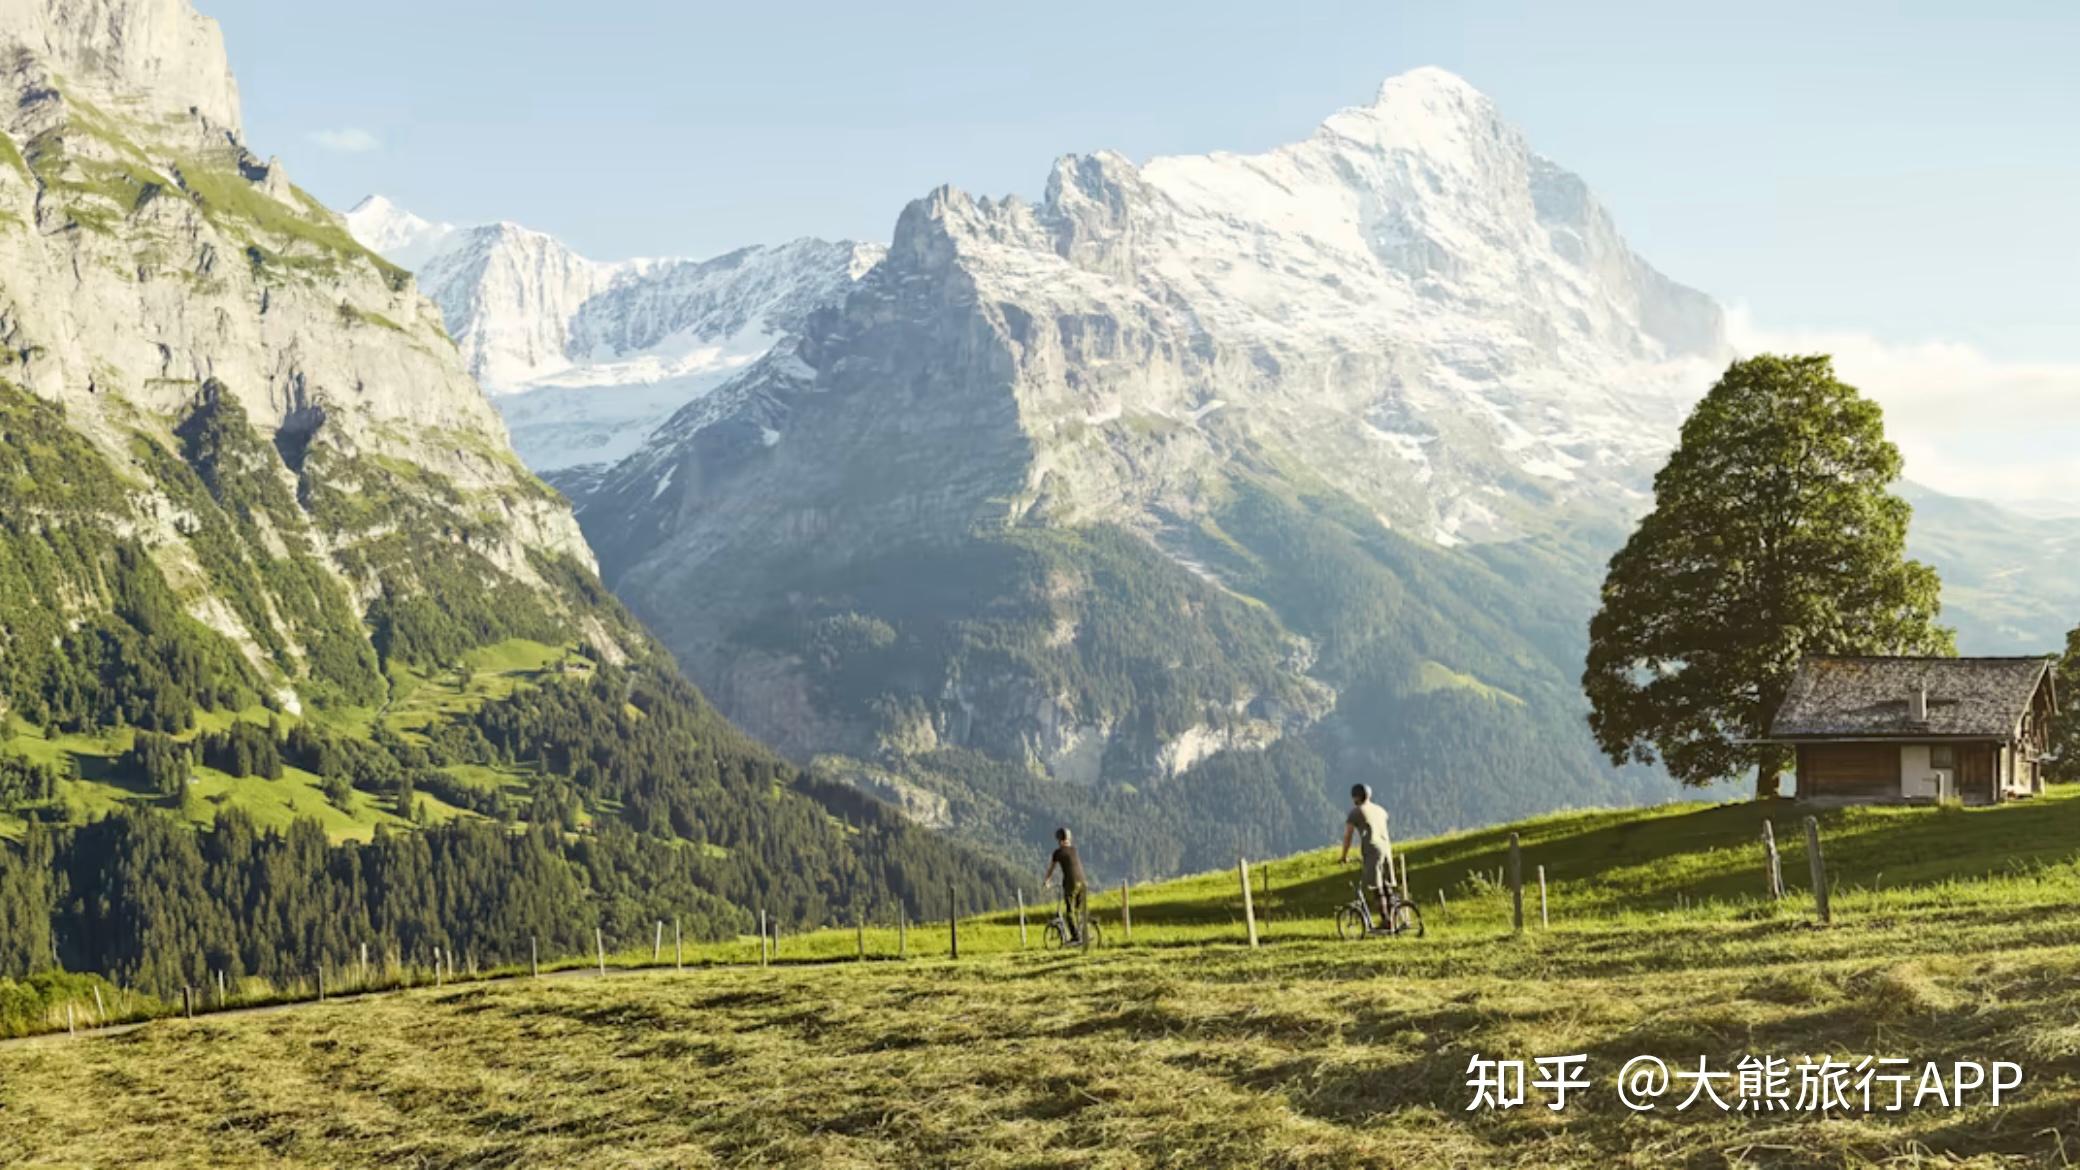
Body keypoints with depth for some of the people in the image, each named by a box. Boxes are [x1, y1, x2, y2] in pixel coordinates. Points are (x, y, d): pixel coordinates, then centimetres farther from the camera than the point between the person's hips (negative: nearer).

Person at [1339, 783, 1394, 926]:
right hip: (1386, 847, 6)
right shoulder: (1380, 810, 19)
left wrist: (1344, 856, 9)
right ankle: (1391, 919, 10)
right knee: (1387, 888, 10)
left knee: (1378, 889, -6)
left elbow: (1347, 836, 0)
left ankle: (1385, 921, -11)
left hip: (1372, 850, -6)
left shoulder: (1356, 812, 0)